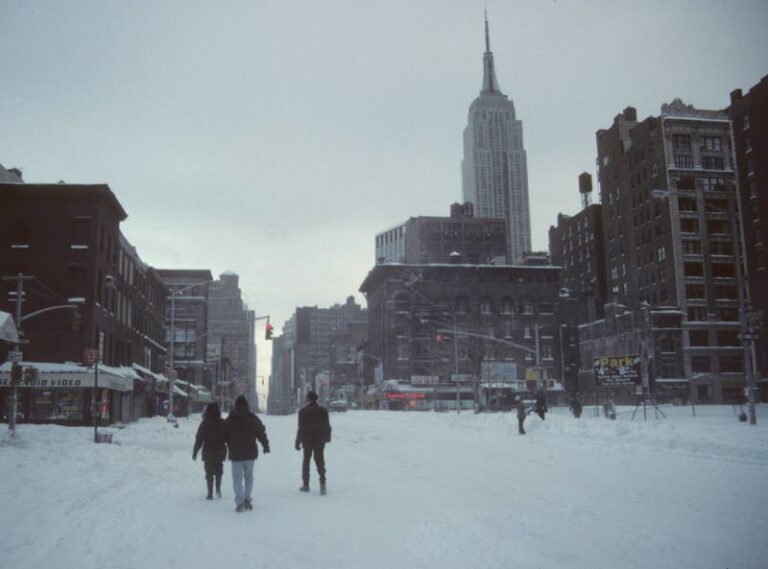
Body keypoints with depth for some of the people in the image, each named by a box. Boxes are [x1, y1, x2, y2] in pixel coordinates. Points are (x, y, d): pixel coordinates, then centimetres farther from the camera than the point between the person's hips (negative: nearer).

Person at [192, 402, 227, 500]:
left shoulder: (204, 424, -9)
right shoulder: (223, 423, -2)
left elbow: (199, 439, -8)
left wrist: (195, 452, -1)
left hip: (208, 452, -2)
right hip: (220, 451, 2)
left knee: (209, 472, 7)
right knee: (219, 470, 21)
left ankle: (210, 493, 4)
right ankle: (218, 488, 8)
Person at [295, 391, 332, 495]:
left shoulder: (303, 412, -11)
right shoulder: (323, 411, -1)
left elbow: (301, 428, -11)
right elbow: (327, 426, 4)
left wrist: (298, 442, -5)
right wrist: (327, 438, 16)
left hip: (307, 441, -2)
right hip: (320, 441, 2)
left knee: (306, 462, 12)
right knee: (320, 462, 5)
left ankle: (306, 485, 16)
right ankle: (322, 483, -11)